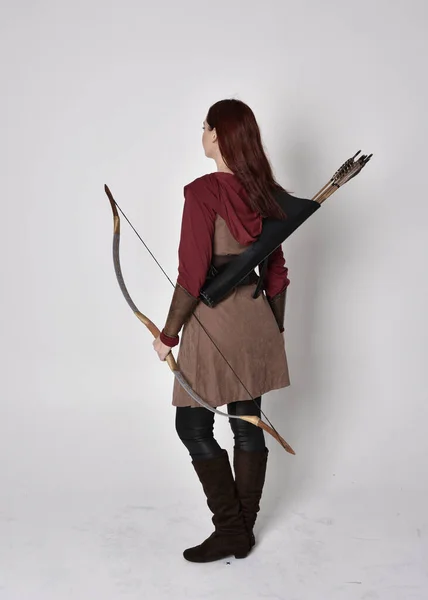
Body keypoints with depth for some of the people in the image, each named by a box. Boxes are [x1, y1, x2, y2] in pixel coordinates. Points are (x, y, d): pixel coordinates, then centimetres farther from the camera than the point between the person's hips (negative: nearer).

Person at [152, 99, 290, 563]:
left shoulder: (203, 192, -15)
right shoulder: (264, 192, 5)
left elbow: (192, 274, -18)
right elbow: (277, 270, 9)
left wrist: (169, 334, -7)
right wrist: (274, 328, 19)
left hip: (214, 323, -7)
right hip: (255, 319, 7)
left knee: (193, 426, 7)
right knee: (248, 425, 13)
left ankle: (230, 529, 12)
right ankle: (244, 530, 26)